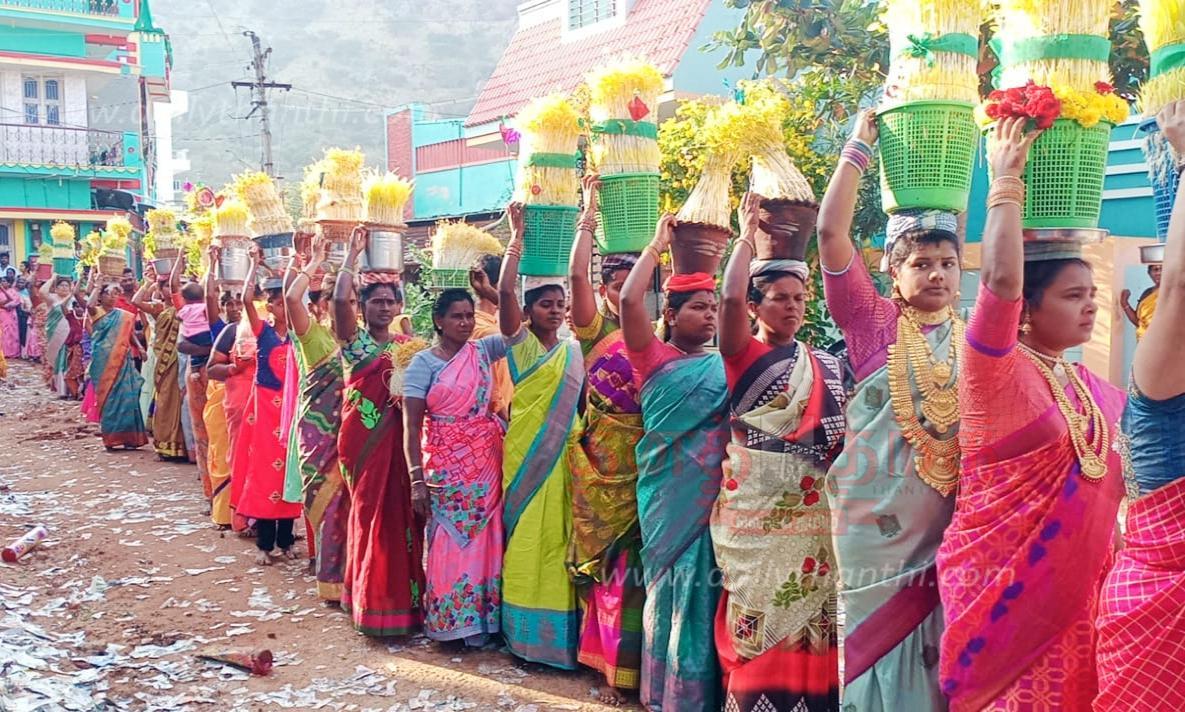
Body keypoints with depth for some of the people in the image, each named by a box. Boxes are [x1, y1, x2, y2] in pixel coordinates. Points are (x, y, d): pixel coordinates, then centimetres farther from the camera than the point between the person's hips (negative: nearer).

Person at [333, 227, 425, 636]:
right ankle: (372, 601, 11)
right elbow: (340, 300, -18)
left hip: (397, 437, 3)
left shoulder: (407, 344, 11)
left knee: (401, 513, 3)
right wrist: (353, 255, -12)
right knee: (370, 511, 1)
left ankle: (404, 596, 13)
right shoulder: (354, 339, 1)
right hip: (363, 438, -3)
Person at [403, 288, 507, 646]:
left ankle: (482, 617, 19)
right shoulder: (423, 362, -5)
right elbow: (411, 426, -8)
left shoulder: (482, 350, 6)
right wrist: (417, 479, -13)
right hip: (445, 466, -4)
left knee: (483, 537, 7)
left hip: (487, 461, 4)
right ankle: (452, 620, 15)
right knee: (451, 540, 2)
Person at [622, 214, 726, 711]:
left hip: (715, 496, 3)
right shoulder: (655, 359, 0)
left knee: (706, 591, 6)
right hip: (671, 496, -3)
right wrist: (657, 246, -6)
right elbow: (629, 301, -14)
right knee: (673, 587, 5)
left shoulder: (724, 364, 11)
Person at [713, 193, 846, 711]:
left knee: (811, 629, 5)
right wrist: (748, 235, -7)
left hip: (815, 520, 4)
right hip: (757, 515, -3)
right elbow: (729, 297, -16)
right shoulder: (744, 357, 1)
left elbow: (850, 432, 12)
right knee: (761, 632, 1)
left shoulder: (828, 365, 13)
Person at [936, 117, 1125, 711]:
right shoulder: (994, 369, -11)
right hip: (1003, 580, -7)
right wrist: (1006, 180, -20)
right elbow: (1000, 278, -27)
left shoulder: (1093, 389, 12)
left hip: (1075, 584, 7)